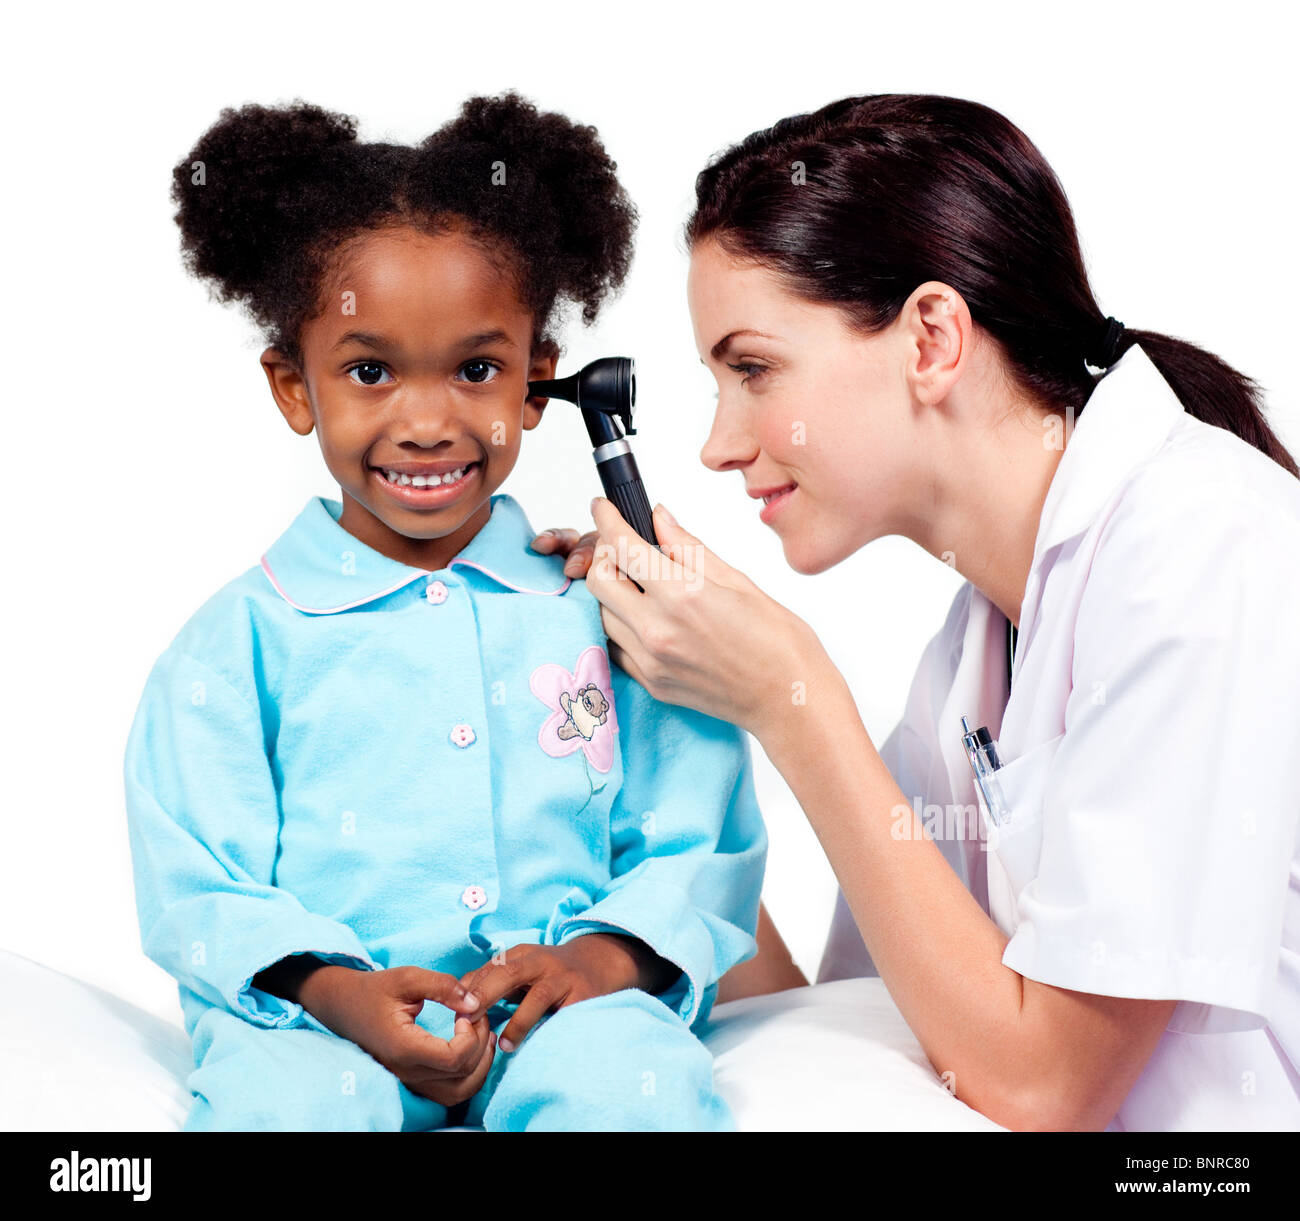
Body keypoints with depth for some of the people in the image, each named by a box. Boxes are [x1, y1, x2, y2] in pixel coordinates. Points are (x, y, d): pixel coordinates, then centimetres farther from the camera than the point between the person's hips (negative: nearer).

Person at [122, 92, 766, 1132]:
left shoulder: (599, 607, 10)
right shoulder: (244, 638, 7)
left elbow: (699, 842, 9)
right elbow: (198, 888, 2)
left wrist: (605, 954, -11)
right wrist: (337, 991, -17)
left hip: (558, 1009, 1)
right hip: (322, 1017, 0)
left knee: (637, 1079, -32)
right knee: (284, 1100, -34)